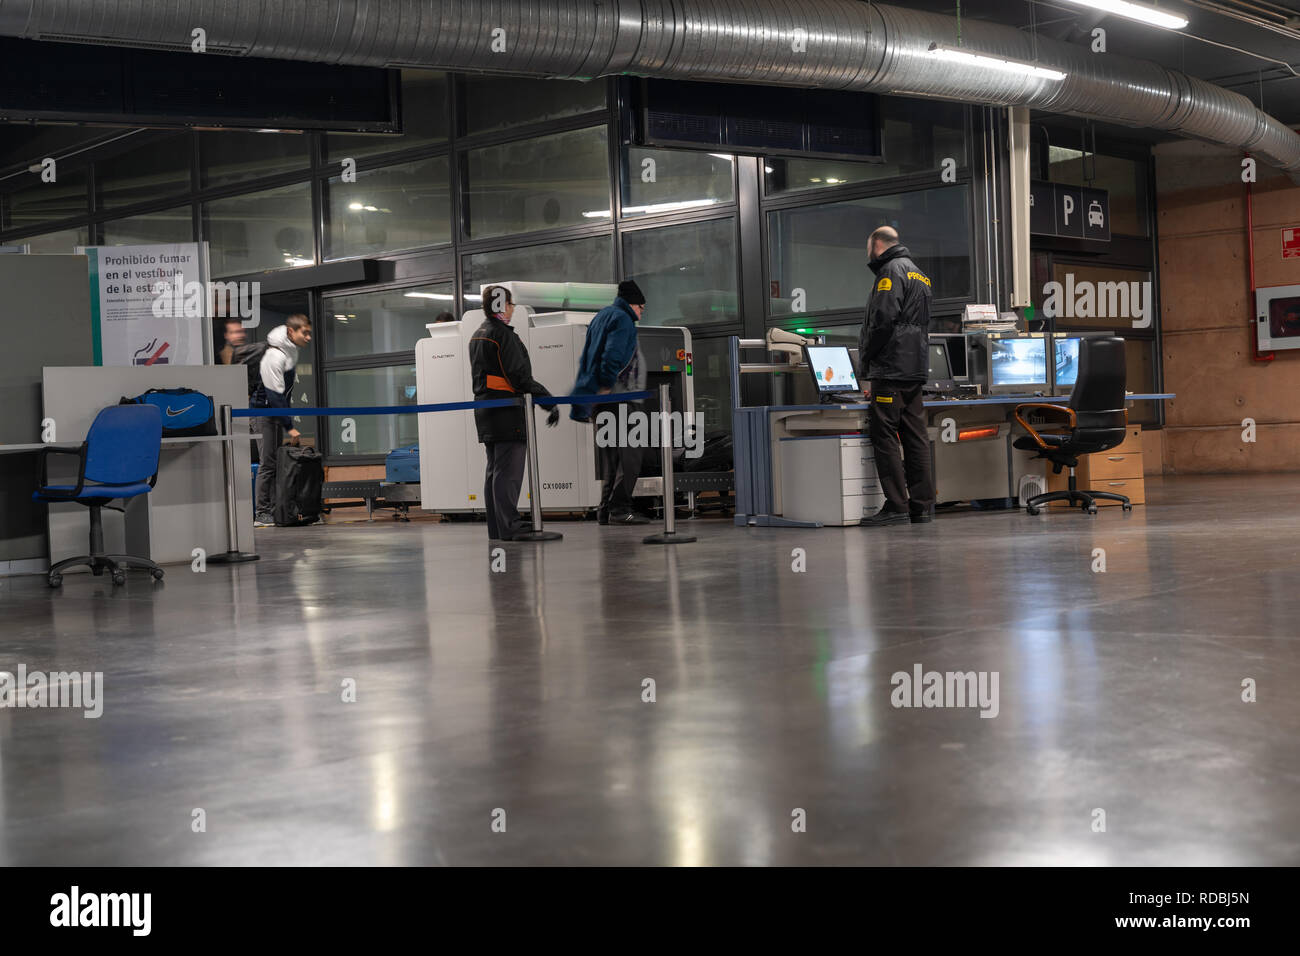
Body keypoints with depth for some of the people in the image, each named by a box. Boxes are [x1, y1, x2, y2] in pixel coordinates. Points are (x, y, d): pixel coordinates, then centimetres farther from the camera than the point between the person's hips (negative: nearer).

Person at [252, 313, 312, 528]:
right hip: (263, 410, -9)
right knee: (268, 463, -10)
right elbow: (274, 395, -25)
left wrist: (287, 420, 17)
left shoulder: (292, 350, 5)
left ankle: (274, 511, 10)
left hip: (277, 409, 9)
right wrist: (289, 427, -23)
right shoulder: (274, 356, -23)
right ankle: (261, 514, -6)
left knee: (278, 461, 8)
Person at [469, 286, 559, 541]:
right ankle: (508, 526, -12)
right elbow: (520, 376, -17)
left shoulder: (477, 335, 18)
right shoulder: (503, 334, -12)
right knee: (508, 470, -10)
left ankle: (496, 528, 12)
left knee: (494, 470, 10)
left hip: (484, 410, 10)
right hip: (507, 412, -10)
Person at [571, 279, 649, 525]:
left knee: (611, 458, 11)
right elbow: (612, 356, -21)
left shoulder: (602, 316, 23)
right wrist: (606, 385, -20)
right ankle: (619, 509, -14)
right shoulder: (622, 319, -7)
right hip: (618, 398, -10)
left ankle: (607, 509, 11)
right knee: (628, 456, -10)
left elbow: (586, 358, 26)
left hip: (602, 401, 10)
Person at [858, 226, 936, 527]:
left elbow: (884, 318, -18)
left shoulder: (891, 270, -6)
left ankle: (896, 504, -13)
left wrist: (866, 358, -7)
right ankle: (922, 506, 7)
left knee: (883, 434, -9)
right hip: (916, 368, 9)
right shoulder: (918, 273, 24)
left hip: (892, 367, -9)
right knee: (915, 437, 7)